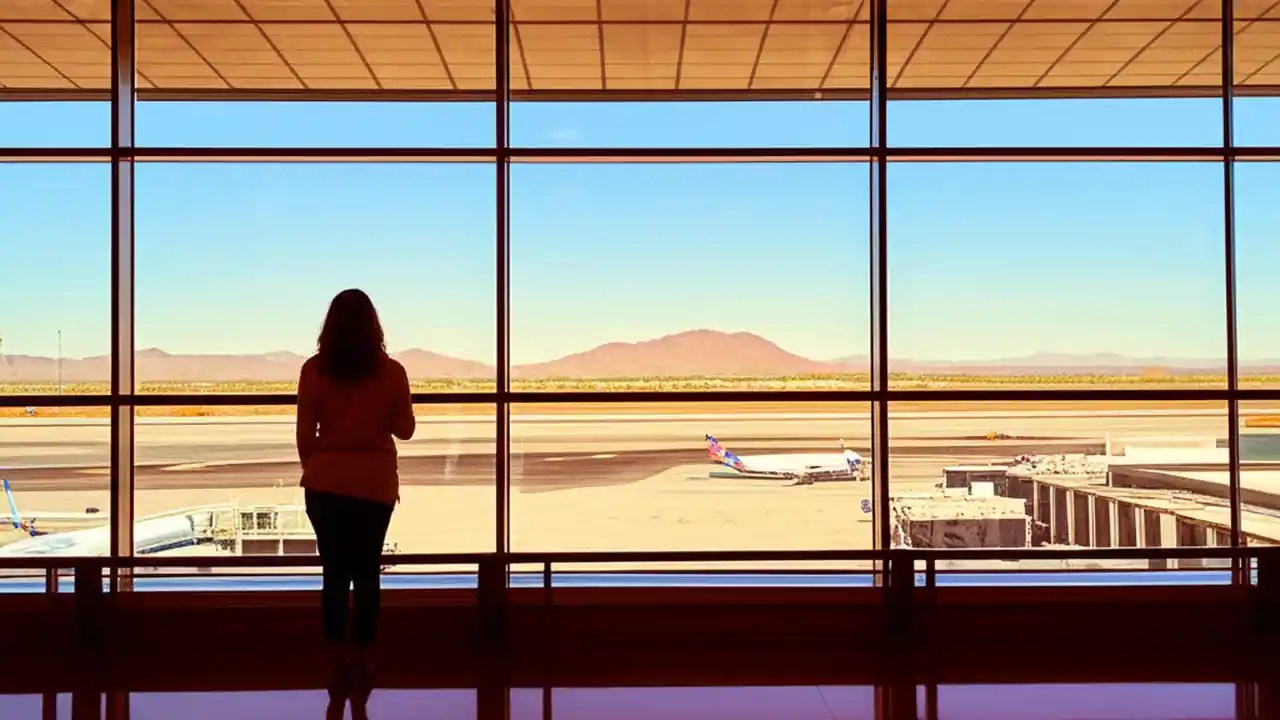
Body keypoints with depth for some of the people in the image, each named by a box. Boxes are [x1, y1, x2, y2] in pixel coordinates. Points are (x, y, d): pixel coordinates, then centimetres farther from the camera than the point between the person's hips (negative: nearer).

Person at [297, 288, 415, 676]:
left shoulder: (314, 370, -5)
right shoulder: (391, 371, -6)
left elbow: (305, 435, -2)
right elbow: (405, 429, 2)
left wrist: (313, 470, 14)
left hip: (326, 482, 0)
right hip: (374, 483, 0)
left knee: (335, 572, 8)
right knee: (367, 572, 9)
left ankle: (339, 659, 12)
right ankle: (360, 658, 13)